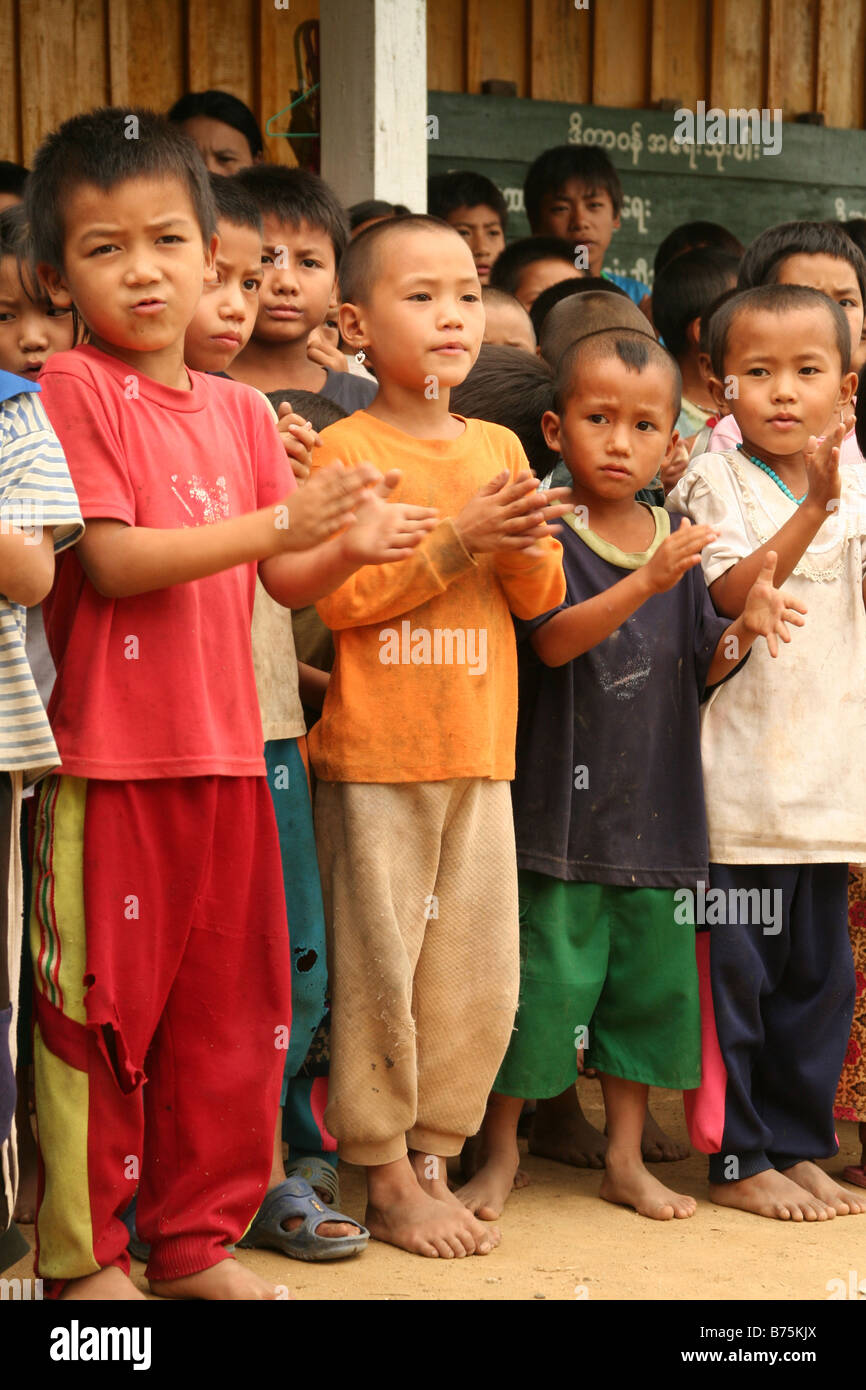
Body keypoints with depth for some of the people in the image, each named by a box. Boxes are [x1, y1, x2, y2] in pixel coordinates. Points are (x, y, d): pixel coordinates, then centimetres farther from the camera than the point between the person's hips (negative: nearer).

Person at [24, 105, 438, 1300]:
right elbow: (111, 560, -15)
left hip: (226, 751, 6)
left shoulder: (241, 412, 13)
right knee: (100, 1010, 1)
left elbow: (283, 582, 14)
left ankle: (196, 1234, 26)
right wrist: (279, 522, -20)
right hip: (107, 756, -6)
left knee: (231, 1009, 12)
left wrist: (349, 548, -7)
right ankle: (78, 1256, 15)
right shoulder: (71, 390, -6)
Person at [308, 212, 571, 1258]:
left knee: (481, 973, 8)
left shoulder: (500, 448, 11)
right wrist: (456, 541, -20)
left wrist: (524, 550, -12)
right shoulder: (344, 447, -6)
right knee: (377, 965, 0)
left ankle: (433, 1158, 23)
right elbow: (334, 595, -15)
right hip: (375, 752, -5)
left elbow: (541, 596, 10)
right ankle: (385, 1180, 12)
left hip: (480, 748, 6)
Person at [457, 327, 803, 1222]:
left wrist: (743, 630, -10)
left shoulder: (677, 540, 9)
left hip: (654, 803, 5)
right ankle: (501, 1149, 16)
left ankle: (626, 1157, 24)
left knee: (650, 977, 11)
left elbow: (701, 669, 10)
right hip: (559, 800, -5)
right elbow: (552, 641, -20)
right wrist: (646, 583, -31)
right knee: (541, 975, -1)